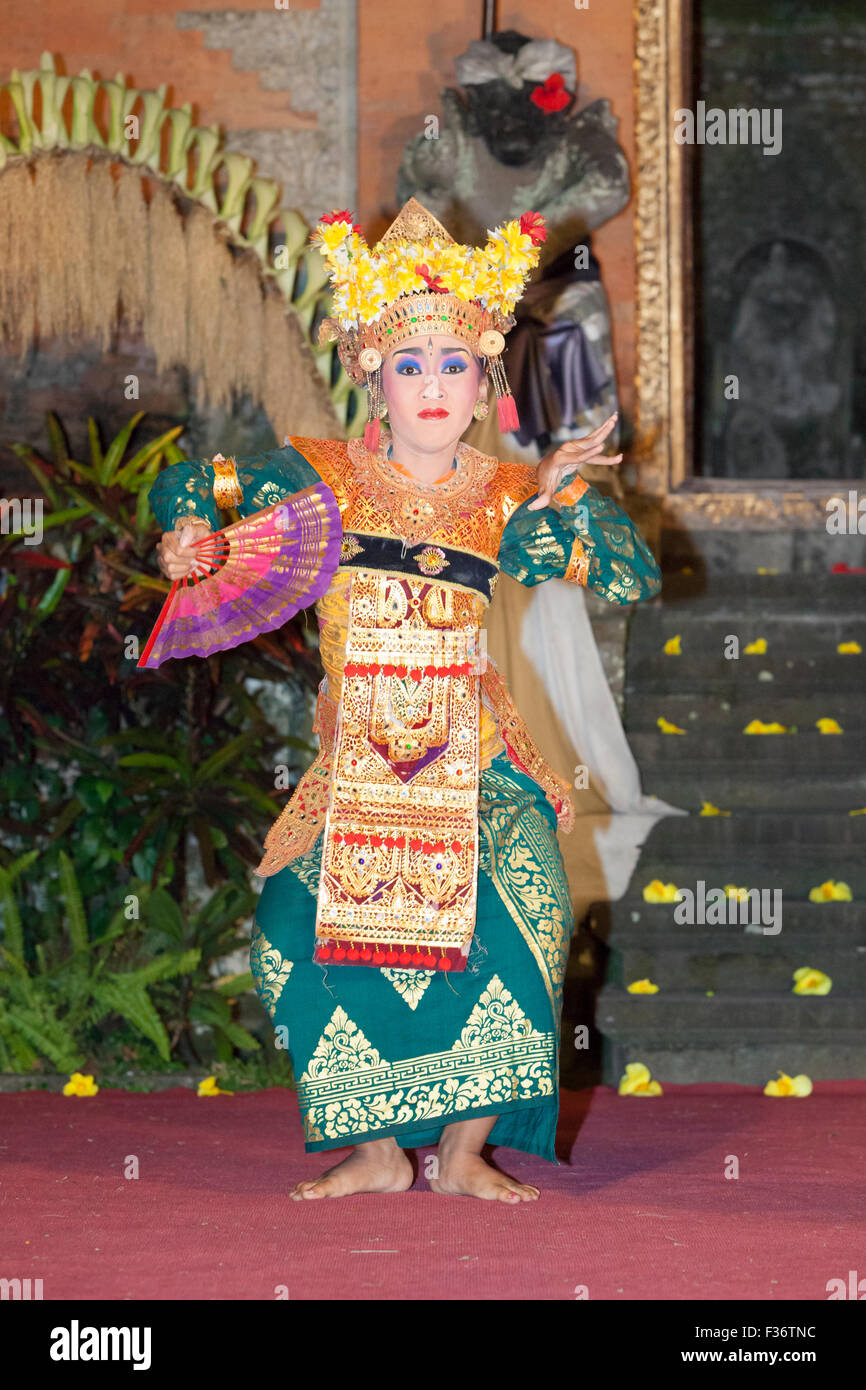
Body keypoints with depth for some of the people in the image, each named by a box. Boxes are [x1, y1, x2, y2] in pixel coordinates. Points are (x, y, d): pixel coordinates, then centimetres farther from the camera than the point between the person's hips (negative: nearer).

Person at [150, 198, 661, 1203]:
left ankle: (466, 1149, -9)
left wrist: (555, 506, -14)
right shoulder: (323, 478, 7)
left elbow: (635, 574, -1)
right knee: (298, 923, -19)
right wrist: (186, 534, -4)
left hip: (475, 757, -1)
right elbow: (186, 485, 17)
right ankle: (374, 1149, -3)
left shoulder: (514, 498, 6)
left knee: (518, 914, -24)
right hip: (354, 762, 1)